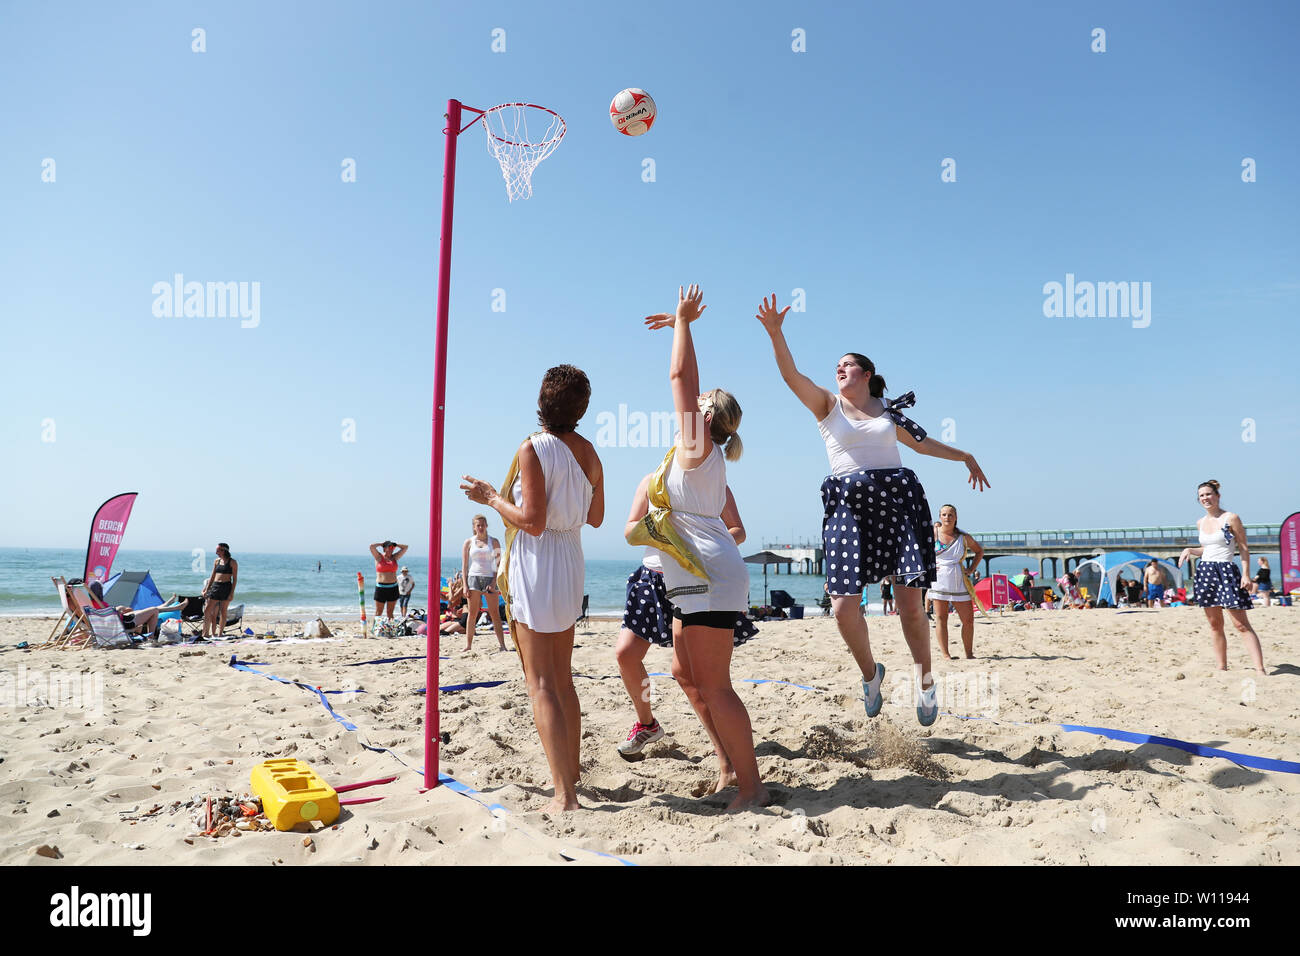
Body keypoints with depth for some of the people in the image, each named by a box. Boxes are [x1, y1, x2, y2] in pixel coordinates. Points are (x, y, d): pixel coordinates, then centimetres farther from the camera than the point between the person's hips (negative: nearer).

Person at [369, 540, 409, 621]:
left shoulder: (394, 557, 10)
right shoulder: (379, 557, 1)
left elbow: (405, 547, 12)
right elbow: (372, 546, -14)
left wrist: (395, 544, 11)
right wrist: (382, 543, -1)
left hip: (393, 588, 3)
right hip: (381, 588, -3)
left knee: (390, 612, 7)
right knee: (378, 612, 0)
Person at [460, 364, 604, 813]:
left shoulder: (533, 448, -14)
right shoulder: (588, 452, 6)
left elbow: (533, 521, -19)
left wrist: (491, 497, -7)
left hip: (537, 564, -7)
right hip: (571, 562, 7)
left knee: (542, 685, -3)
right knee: (562, 679, 19)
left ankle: (564, 795, -4)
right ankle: (572, 769, 31)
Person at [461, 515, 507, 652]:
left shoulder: (494, 542, 8)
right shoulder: (469, 542, 8)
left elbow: (499, 563, 4)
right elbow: (464, 565, 7)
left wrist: (494, 581, -8)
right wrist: (465, 585, -1)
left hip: (489, 578, 0)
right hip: (473, 578, 0)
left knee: (495, 613, -3)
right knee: (472, 614, 0)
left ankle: (501, 644, -5)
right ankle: (468, 645, 3)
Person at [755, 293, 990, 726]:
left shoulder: (888, 411, 17)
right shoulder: (827, 404, 10)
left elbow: (923, 442, 32)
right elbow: (791, 375, -6)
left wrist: (965, 456, 37)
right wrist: (775, 332, -20)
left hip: (898, 496, 2)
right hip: (848, 503, -1)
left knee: (911, 602, -5)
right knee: (844, 605, -11)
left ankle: (924, 677, 18)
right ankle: (870, 673, 16)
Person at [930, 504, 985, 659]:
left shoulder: (963, 537, 6)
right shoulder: (933, 533, 0)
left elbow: (979, 551, 22)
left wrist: (971, 569, 10)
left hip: (959, 582, 2)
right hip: (939, 581, -2)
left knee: (968, 620, 0)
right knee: (941, 618, -1)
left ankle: (969, 654, 14)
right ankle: (945, 654, 4)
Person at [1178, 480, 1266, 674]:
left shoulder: (1231, 518, -4)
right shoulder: (1201, 523, 13)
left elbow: (1244, 549, -4)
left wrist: (1246, 575, -12)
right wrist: (1190, 550, 6)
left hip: (1226, 571, -6)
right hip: (1205, 571, 6)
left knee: (1241, 625, -10)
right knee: (1215, 625, 8)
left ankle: (1260, 670, -11)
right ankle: (1222, 668, 13)